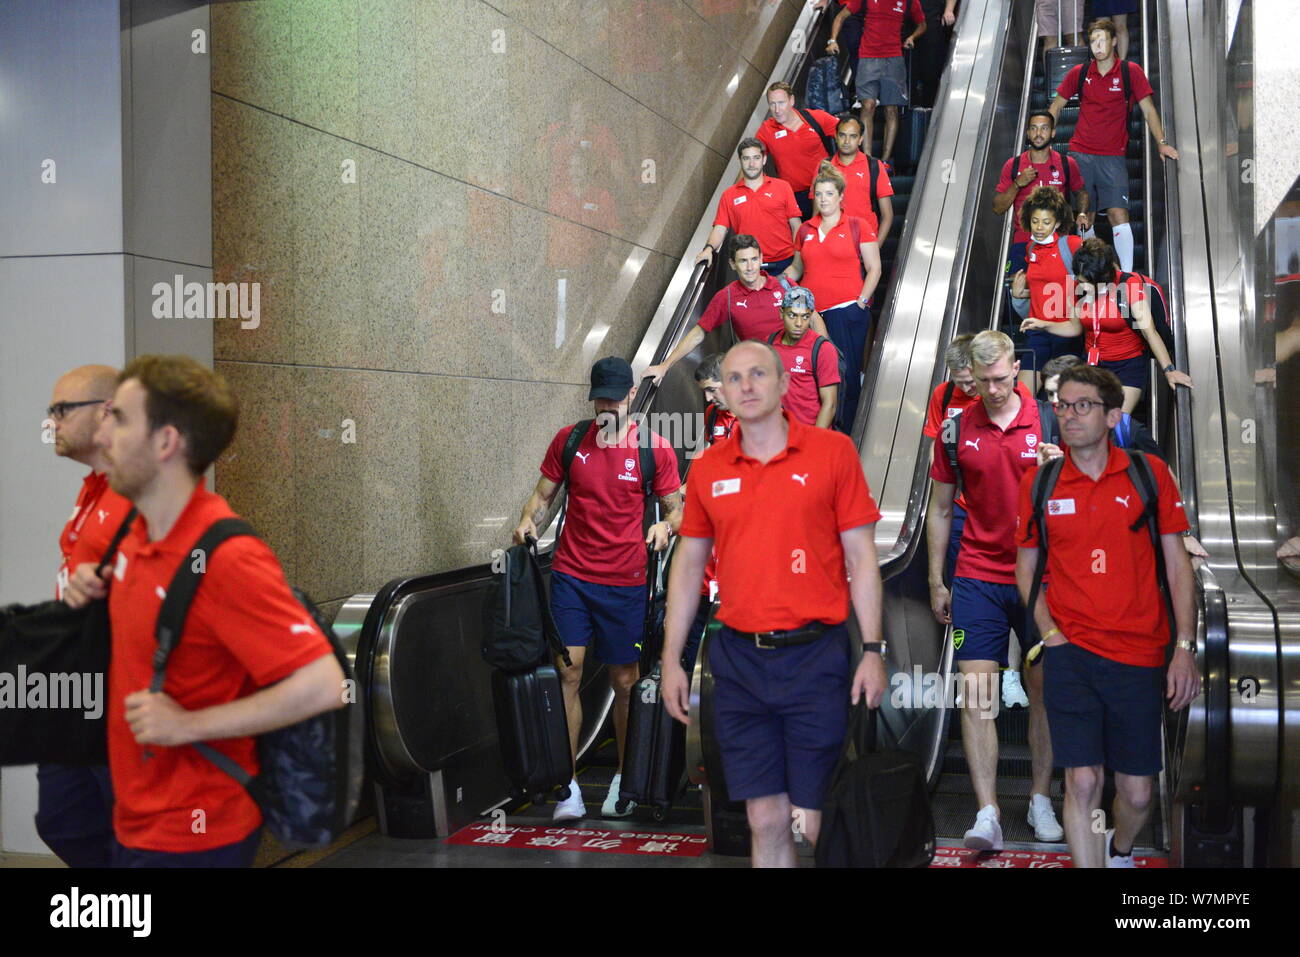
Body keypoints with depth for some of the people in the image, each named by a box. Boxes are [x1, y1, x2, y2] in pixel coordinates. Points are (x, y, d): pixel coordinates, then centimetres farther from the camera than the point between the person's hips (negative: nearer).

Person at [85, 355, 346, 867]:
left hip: (191, 837, -8)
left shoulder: (227, 557, -24)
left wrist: (187, 725, -22)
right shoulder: (138, 531, 1)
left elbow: (322, 685, -28)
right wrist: (98, 594, 2)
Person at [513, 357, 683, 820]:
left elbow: (677, 507, 5)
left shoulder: (655, 448, -1)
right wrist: (528, 520, -8)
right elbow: (543, 493, 12)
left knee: (625, 681, 7)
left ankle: (624, 779, 24)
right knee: (567, 670, -5)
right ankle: (568, 785, 2)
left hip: (626, 581, -1)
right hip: (571, 574, 1)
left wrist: (665, 526, -17)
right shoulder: (569, 440, 5)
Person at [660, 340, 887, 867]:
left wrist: (873, 650, -6)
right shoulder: (708, 469, 7)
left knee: (812, 822, 1)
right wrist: (671, 659, 10)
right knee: (765, 819, 7)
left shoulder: (833, 451, -1)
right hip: (739, 660, 3)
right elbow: (688, 566, 14)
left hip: (816, 655, -2)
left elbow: (861, 556, 0)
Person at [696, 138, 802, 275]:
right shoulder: (729, 195, 9)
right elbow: (720, 229, 3)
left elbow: (796, 225, 5)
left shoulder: (782, 187, 7)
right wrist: (709, 248, -17)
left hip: (786, 262, 0)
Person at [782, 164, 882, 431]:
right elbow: (797, 269, 23)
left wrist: (861, 301, -6)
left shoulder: (858, 226, 3)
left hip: (847, 311, -4)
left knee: (846, 374, -3)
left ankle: (845, 436, 4)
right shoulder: (805, 230, 15)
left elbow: (874, 268, 3)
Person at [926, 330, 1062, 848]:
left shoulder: (1048, 422, -2)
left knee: (1042, 689, 7)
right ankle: (987, 812, -2)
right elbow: (940, 510, 8)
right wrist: (936, 582, 8)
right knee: (975, 691, -6)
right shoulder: (957, 428, 2)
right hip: (977, 577, 1)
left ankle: (1040, 800, 22)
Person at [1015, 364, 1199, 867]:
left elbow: (1177, 564, 4)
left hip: (1139, 655, 1)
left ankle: (1120, 852, 41)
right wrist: (1049, 632, -2)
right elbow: (1025, 566, 11)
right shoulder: (1038, 482, 2)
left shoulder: (1150, 473, 1)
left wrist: (1185, 649, -2)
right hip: (1071, 652, 0)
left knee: (1138, 792, 9)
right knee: (1082, 779, -9)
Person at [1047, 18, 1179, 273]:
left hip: (1113, 157, -2)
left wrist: (1161, 143, -6)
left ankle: (1127, 275, -10)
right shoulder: (1079, 73, 8)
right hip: (1079, 155, 2)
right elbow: (1056, 106, 18)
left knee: (1118, 215, -13)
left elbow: (1148, 110, 3)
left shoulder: (1130, 71, 2)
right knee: (1083, 218, 4)